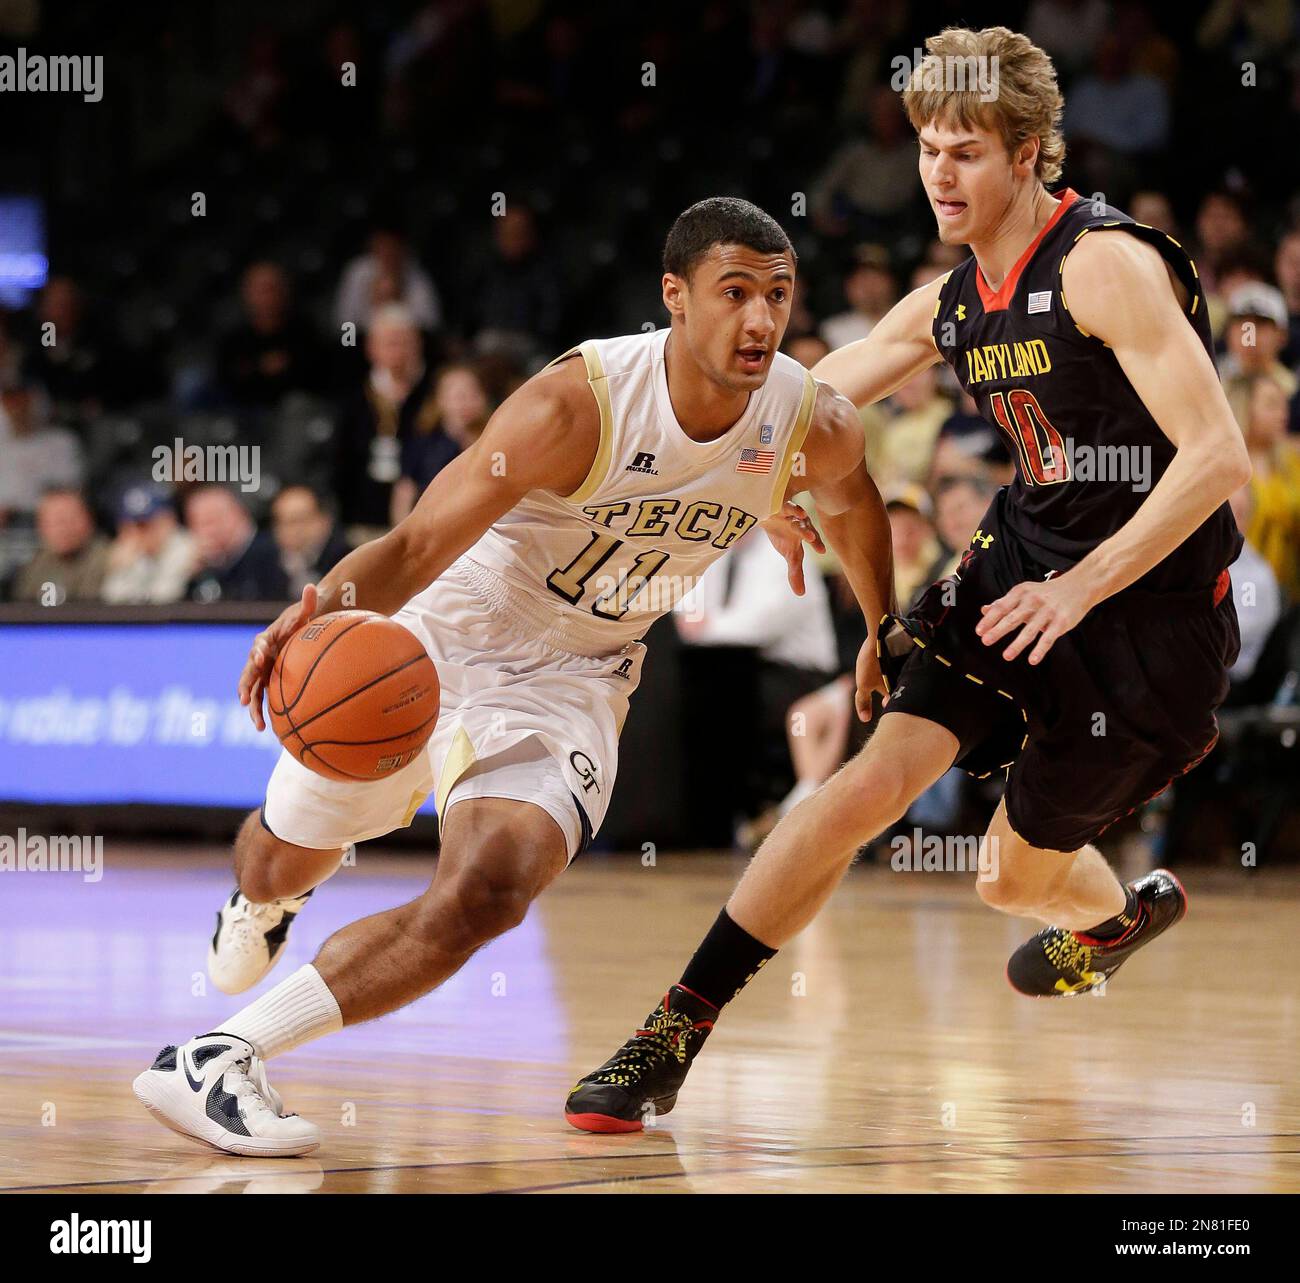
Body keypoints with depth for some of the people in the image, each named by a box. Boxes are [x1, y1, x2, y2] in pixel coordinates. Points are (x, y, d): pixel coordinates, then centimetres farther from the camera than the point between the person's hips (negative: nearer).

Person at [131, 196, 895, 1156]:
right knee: (288, 853, 17)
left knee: (483, 900, -24)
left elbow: (850, 498, 13)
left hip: (570, 679, 2)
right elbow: (421, 544, -29)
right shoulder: (580, 403, -29)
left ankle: (220, 1059, -24)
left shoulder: (816, 426, -14)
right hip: (440, 634, -2)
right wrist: (327, 606, -50)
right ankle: (262, 901, 58)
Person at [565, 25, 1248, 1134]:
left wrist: (1078, 589, -26)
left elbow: (1219, 456, -24)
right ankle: (671, 1039, -11)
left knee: (1020, 873, 8)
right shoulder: (950, 305, 4)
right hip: (1026, 560, 6)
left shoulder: (1106, 267, -20)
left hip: (1152, 609, -6)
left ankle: (1120, 911, 47)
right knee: (873, 781, -13)